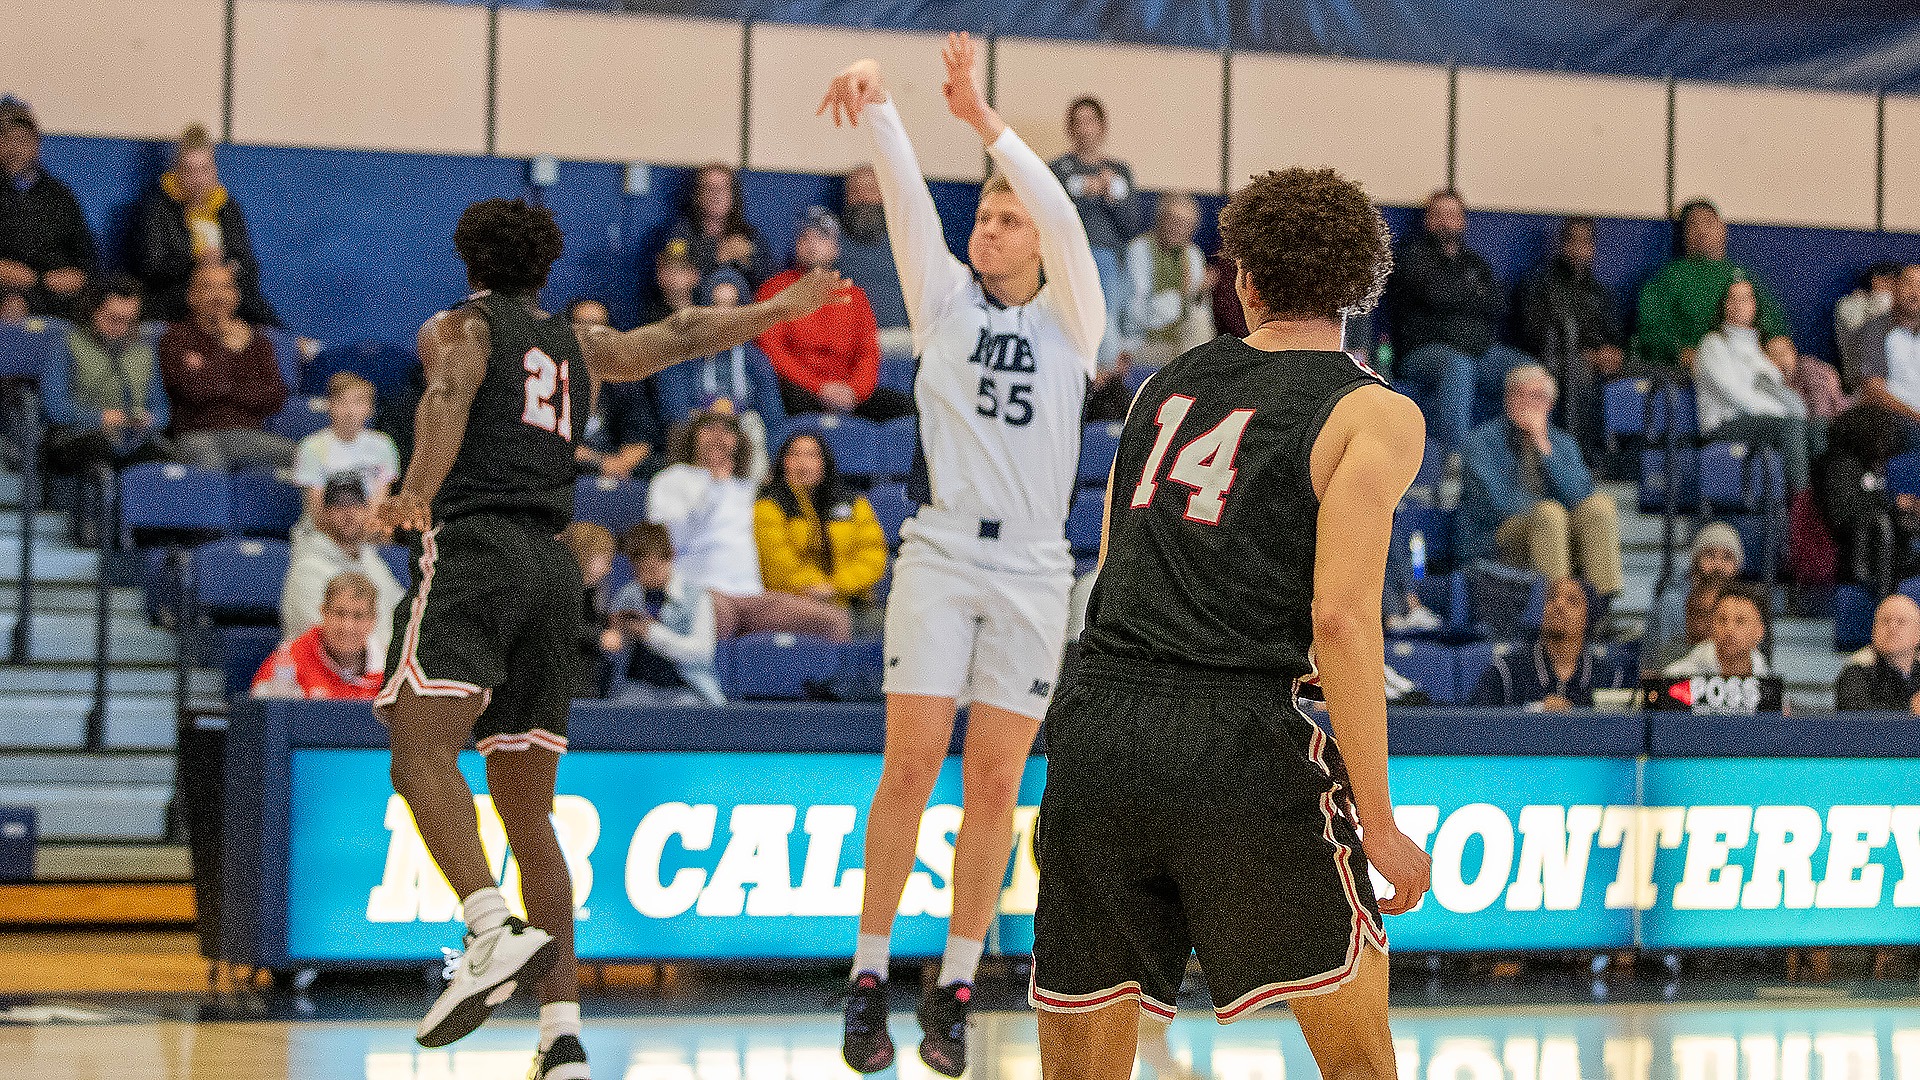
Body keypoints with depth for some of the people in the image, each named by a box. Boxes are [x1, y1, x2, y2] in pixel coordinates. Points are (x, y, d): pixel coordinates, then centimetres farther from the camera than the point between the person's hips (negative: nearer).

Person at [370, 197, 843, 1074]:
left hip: (474, 545, -6)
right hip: (554, 567, 6)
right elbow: (682, 335, 41)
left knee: (421, 748, -20)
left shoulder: (457, 328, 11)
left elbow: (449, 396, -12)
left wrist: (418, 493, -27)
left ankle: (496, 931, -44)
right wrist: (782, 308, 56)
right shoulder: (577, 347, 26)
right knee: (529, 813, 7)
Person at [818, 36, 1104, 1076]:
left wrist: (985, 120, -22)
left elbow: (1063, 220, -11)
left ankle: (954, 988, 9)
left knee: (993, 784, 1)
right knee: (909, 767, -6)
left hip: (1031, 570, 0)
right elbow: (907, 199, -4)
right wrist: (875, 106, -22)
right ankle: (869, 979, 1)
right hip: (938, 555, 0)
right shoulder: (946, 301, 10)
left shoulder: (1071, 320, 6)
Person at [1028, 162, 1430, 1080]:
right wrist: (1377, 823, -7)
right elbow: (1339, 618, -9)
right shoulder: (1375, 416, 1)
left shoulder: (1167, 384, 18)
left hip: (1098, 729, 5)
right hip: (1240, 745, -5)